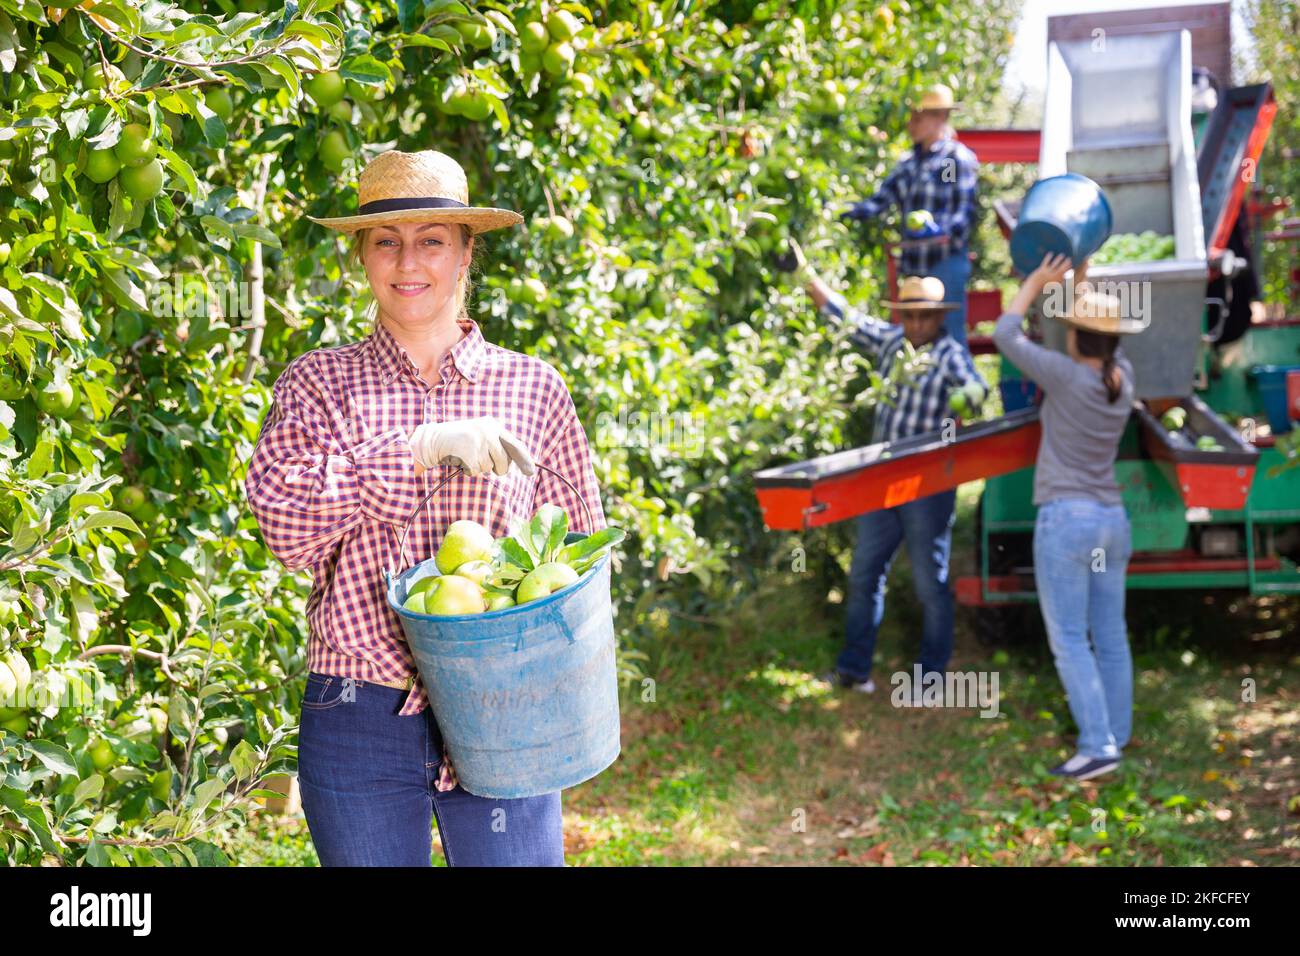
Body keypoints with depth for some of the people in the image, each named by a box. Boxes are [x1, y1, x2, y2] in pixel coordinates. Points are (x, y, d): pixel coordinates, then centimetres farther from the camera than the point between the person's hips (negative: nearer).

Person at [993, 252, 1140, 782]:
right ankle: (1116, 734, 18)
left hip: (1065, 521, -7)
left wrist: (1037, 282, 6)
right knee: (1110, 636, 11)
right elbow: (1105, 334, 25)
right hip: (1112, 520, 7)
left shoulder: (1067, 376, -15)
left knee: (1069, 641, -6)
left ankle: (1098, 746, -13)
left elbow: (1005, 334, -5)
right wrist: (1080, 282, 28)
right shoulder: (1123, 376, 2)